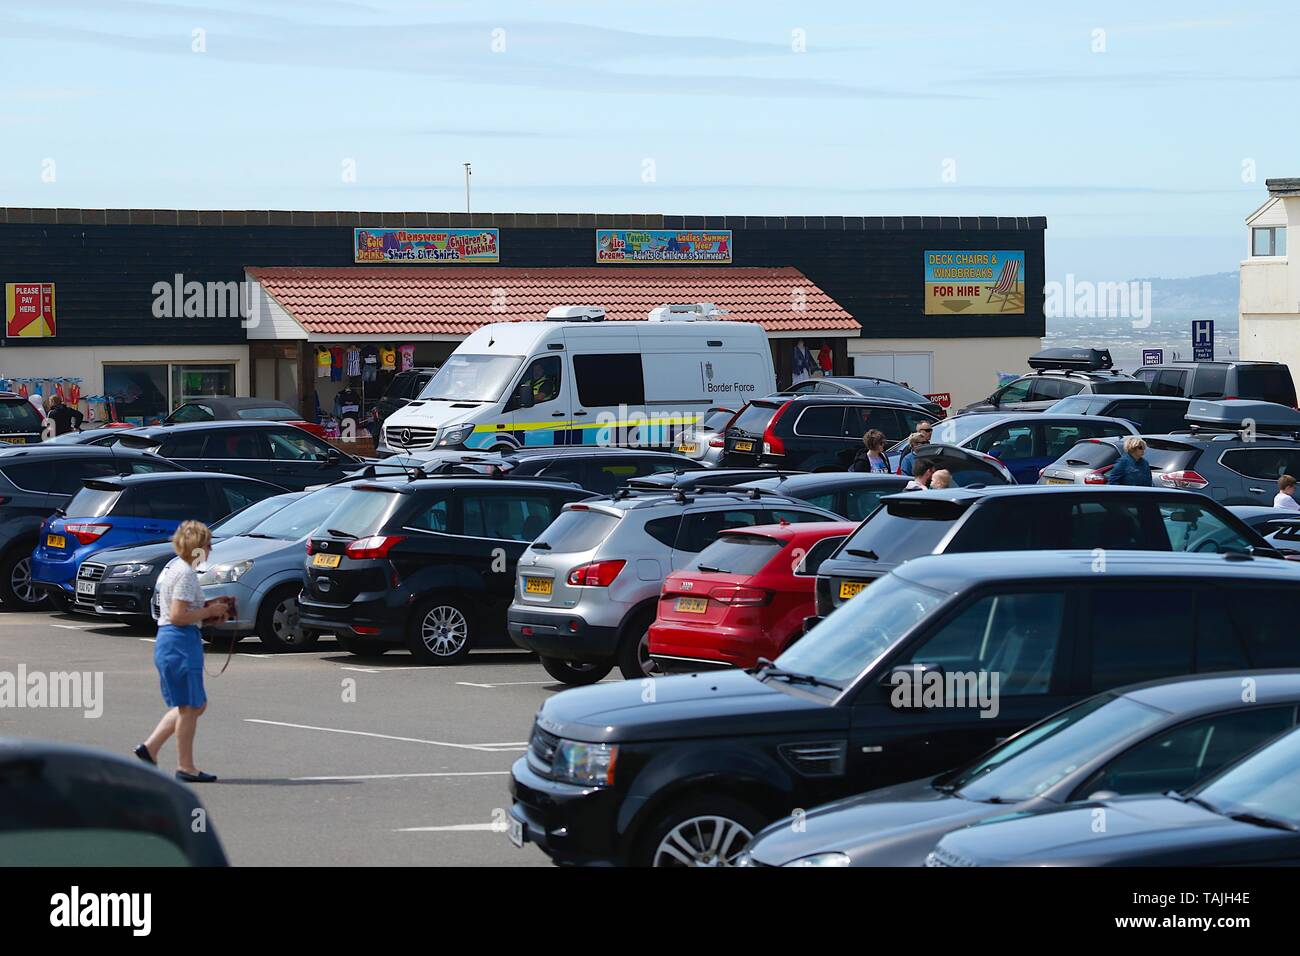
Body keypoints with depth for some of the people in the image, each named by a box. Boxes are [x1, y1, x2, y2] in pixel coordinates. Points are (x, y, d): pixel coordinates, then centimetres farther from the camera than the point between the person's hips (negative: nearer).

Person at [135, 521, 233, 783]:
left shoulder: (173, 567, 15)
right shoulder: (185, 573, -16)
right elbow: (178, 616, -21)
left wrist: (207, 607, 12)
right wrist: (209, 612, -11)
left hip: (168, 641, 10)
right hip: (181, 642, -10)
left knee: (194, 705, 17)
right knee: (190, 707, -1)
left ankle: (150, 748, 15)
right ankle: (185, 767, 5)